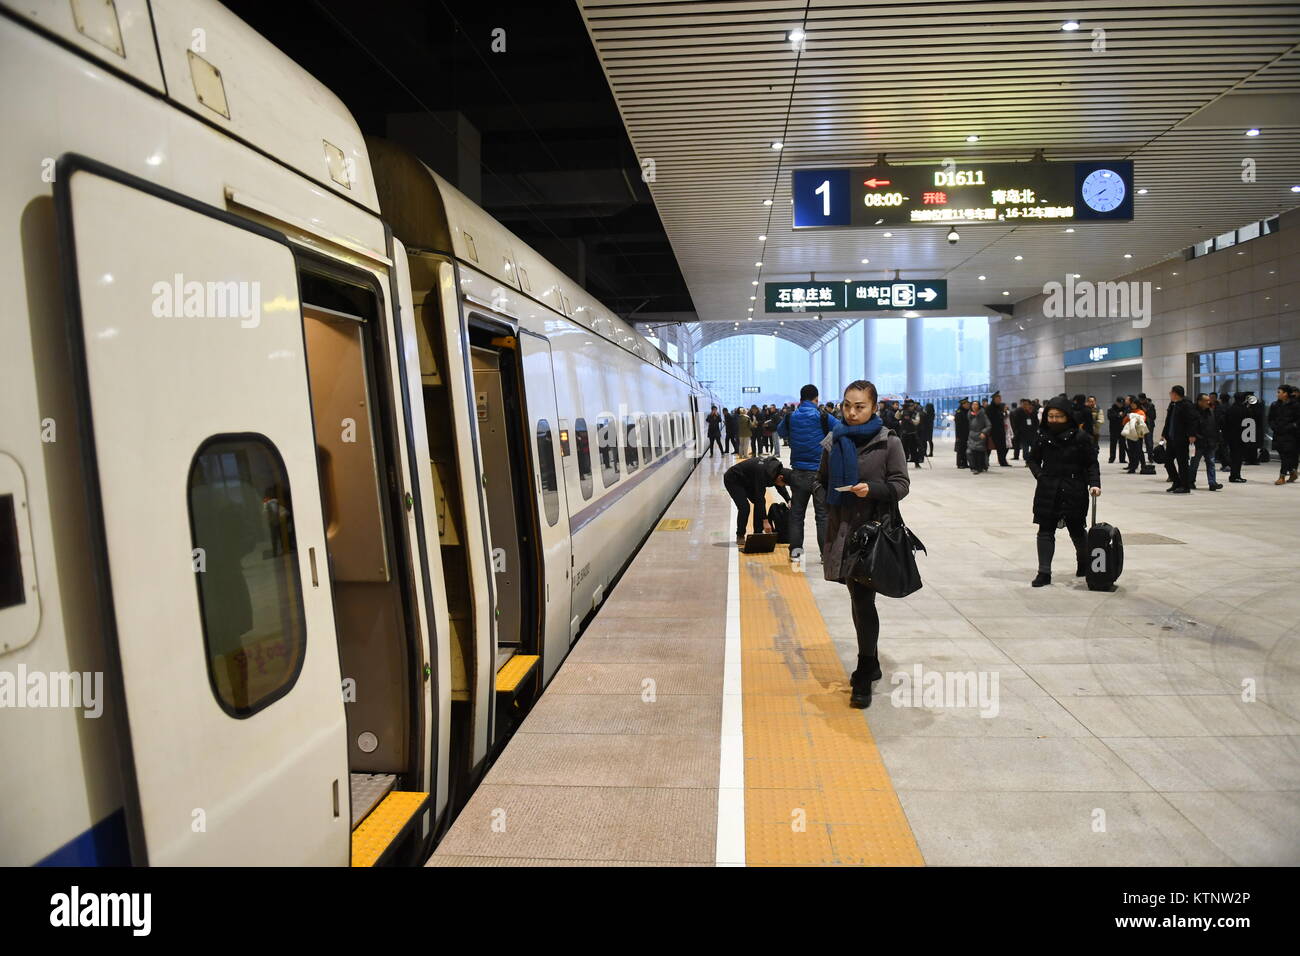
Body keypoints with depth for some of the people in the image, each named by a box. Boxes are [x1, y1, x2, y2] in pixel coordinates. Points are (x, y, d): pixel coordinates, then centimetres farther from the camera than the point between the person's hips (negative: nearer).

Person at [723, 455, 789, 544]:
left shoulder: (776, 467, -11)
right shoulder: (763, 472, -36)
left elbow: (781, 487, 7)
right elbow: (760, 497, -34)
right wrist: (765, 521, -33)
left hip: (746, 480, 9)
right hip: (732, 479, -9)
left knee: (758, 503, 1)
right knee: (744, 507, -18)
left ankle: (757, 534, 9)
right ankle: (740, 537, -4)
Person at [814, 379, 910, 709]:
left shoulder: (888, 442, -5)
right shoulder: (833, 441, 5)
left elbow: (901, 484, -4)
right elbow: (822, 480, 15)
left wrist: (872, 489, -21)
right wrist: (830, 503, -1)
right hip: (842, 530, 4)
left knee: (863, 600, -7)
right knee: (858, 598, 14)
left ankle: (863, 678, 5)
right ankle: (871, 665, 29)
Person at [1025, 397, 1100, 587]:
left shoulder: (1081, 437, -5)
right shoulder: (1043, 436, 3)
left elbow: (1092, 463, -2)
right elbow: (1033, 459, 15)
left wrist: (1094, 483, -15)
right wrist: (1039, 475, 0)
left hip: (1074, 491, -2)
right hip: (1047, 491, 2)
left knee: (1077, 529, 10)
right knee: (1045, 530, 0)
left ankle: (1084, 564, 37)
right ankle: (1044, 573, 4)